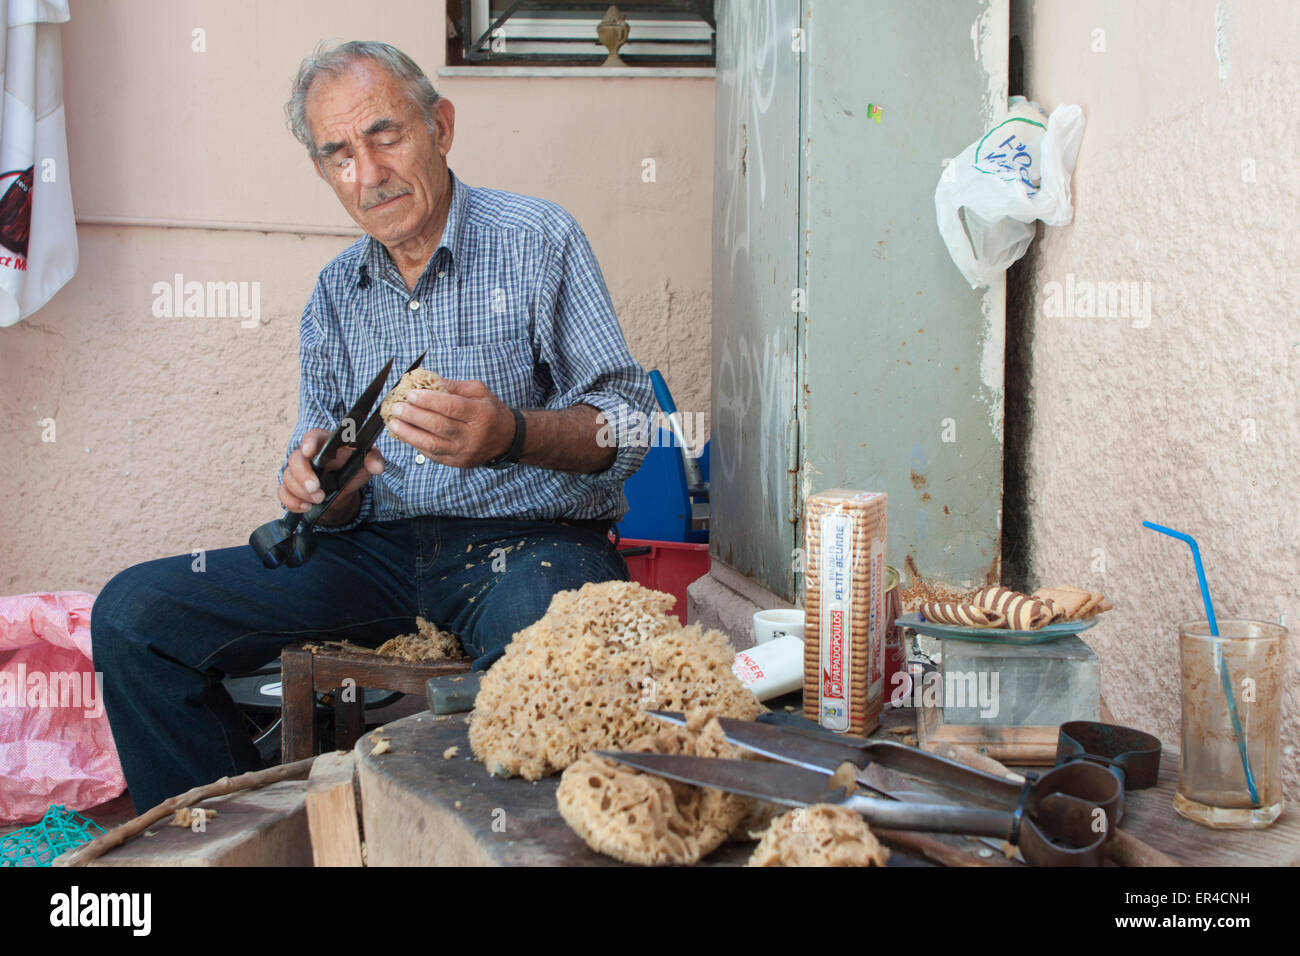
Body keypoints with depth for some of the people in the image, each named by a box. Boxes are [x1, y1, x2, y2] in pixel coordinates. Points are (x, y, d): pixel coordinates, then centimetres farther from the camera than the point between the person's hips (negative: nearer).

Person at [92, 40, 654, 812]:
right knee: (135, 612, -10)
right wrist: (322, 482, -11)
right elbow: (329, 489, 15)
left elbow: (628, 422, -7)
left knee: (536, 629, -43)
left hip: (532, 541, -5)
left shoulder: (539, 240, -1)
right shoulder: (337, 293, 14)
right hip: (383, 549, 5)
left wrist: (511, 434, -27)